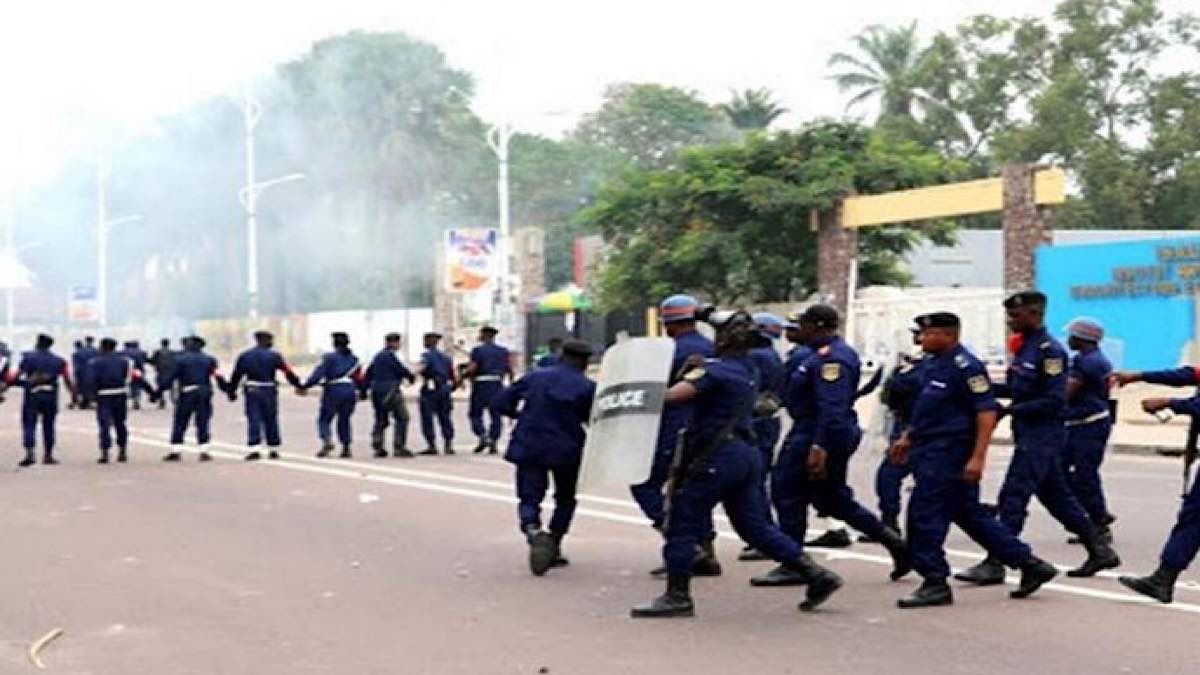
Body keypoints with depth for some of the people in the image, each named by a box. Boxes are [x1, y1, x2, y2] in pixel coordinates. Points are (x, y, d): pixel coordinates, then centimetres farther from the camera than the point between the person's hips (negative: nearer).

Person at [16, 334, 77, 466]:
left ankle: (29, 454, -18)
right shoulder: (59, 361, 7)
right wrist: (74, 395, 10)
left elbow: (17, 376, -5)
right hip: (51, 397, 2)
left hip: (32, 396, -2)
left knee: (29, 425, -2)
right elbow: (68, 381, 3)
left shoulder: (28, 357, 0)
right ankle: (48, 455, 16)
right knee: (48, 426, 12)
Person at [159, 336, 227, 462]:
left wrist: (159, 392, -3)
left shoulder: (181, 360, -2)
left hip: (187, 394, -3)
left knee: (180, 423, 4)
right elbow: (218, 376, 4)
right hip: (205, 394, 3)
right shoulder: (209, 360, 8)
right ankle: (204, 452, 1)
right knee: (203, 423, 6)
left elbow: (170, 377, -6)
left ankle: (176, 451, 3)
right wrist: (228, 389, 10)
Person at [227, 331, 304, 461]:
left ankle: (254, 449, -14)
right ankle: (273, 449, 15)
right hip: (269, 391, -1)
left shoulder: (244, 356, 5)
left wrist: (231, 391, 13)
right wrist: (298, 385, 10)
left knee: (253, 420, -2)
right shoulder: (274, 356, -2)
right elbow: (288, 372, 0)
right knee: (271, 420, 9)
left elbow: (236, 375, 6)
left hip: (251, 391, 1)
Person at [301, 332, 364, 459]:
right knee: (344, 420, 14)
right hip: (350, 392, 4)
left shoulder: (329, 357, -4)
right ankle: (346, 448, 8)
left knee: (324, 419, 3)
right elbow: (359, 378, 17)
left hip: (333, 392, -4)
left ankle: (327, 441, -20)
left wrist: (305, 386, -10)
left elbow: (318, 373, -11)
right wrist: (363, 391, 31)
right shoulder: (354, 359, 12)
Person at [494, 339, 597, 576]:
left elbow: (502, 403, 3)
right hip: (566, 450, -1)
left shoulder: (534, 377, 3)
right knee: (565, 499, 20)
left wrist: (521, 415, 20)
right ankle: (553, 549, 14)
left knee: (529, 498, 3)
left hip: (529, 449, 1)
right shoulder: (587, 387, -5)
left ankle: (533, 530, -29)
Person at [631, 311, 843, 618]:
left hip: (719, 455, -9)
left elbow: (672, 395, -22)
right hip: (746, 452, 9)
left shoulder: (716, 370, -12)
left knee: (683, 521, 0)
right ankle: (816, 575, 11)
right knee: (754, 525, 13)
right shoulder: (749, 371, 16)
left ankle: (677, 596, 3)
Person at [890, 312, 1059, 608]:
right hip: (932, 451, 10)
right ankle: (1030, 565, 20)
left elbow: (987, 412, -19)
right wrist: (907, 437, 20)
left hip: (948, 454, -10)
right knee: (971, 515, 13)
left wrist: (978, 457, -23)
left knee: (924, 515, -7)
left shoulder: (965, 367, -14)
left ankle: (934, 583, 2)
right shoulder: (932, 365, 15)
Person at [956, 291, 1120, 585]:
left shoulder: (1050, 351, -16)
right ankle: (1100, 551, 25)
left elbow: (1053, 401, -21)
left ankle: (994, 565, -6)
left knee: (1012, 499, -9)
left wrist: (1009, 410, -23)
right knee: (1057, 496, 15)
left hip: (1042, 435, -10)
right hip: (1030, 435, 10)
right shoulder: (1024, 346, 13)